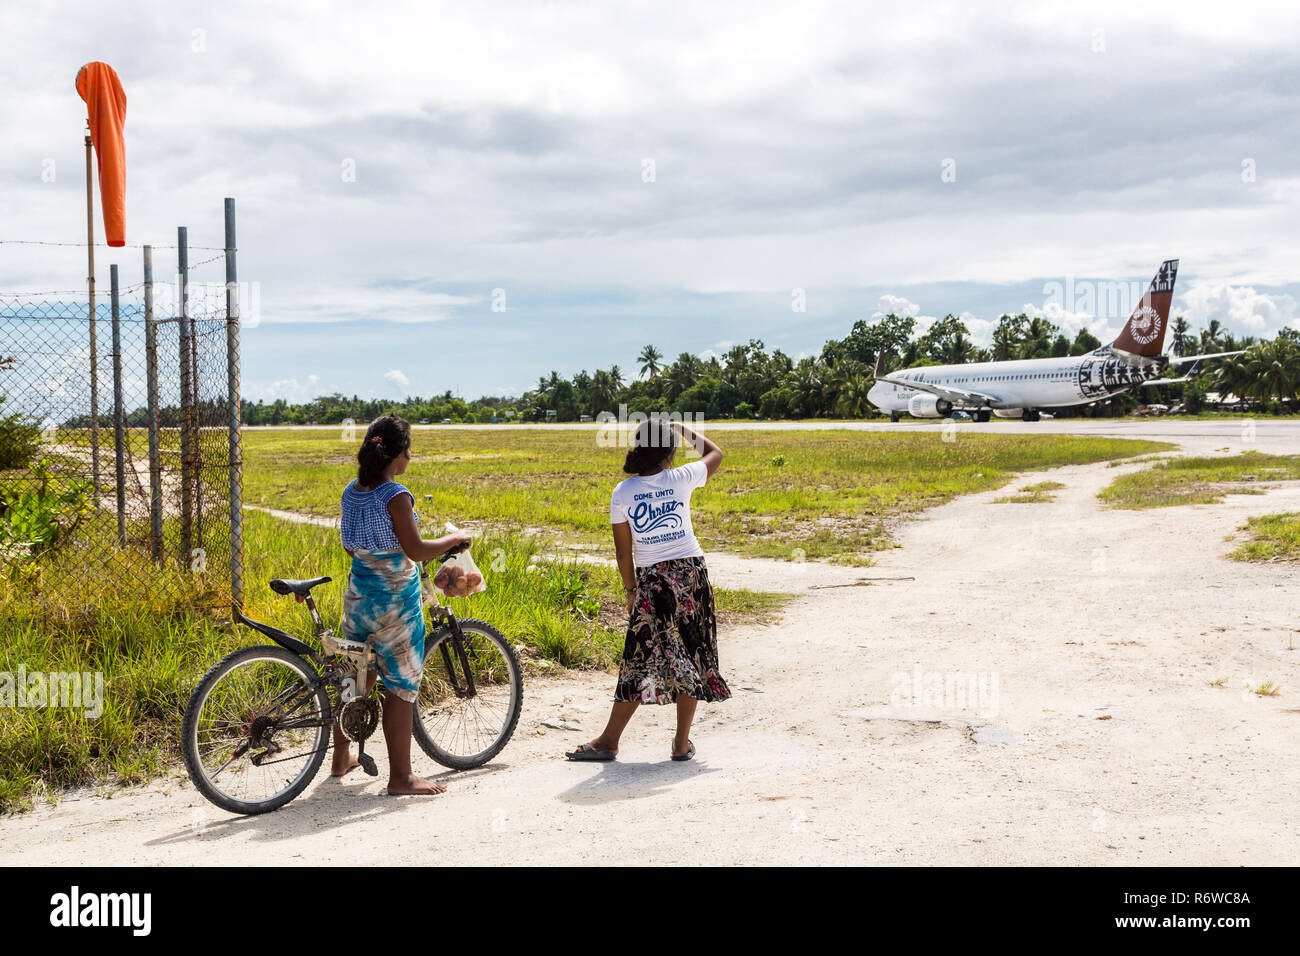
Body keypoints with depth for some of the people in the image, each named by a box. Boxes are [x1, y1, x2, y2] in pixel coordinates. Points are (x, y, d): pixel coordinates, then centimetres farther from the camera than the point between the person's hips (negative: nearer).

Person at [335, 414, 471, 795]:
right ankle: (400, 776, 4)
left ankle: (341, 757, 31)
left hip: (358, 591, 8)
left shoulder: (351, 491, 5)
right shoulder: (395, 496, -18)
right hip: (395, 598, -7)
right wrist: (454, 539, -5)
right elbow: (416, 550, -19)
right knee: (401, 684, 0)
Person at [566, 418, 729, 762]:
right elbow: (715, 453, 16)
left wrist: (631, 589, 13)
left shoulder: (622, 493, -5)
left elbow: (623, 551, 0)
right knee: (691, 656, 9)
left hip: (650, 580, 0)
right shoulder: (680, 480, -5)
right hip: (691, 573, 0)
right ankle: (682, 742, 13)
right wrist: (684, 430, 26)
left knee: (642, 659, 4)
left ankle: (609, 740, 6)